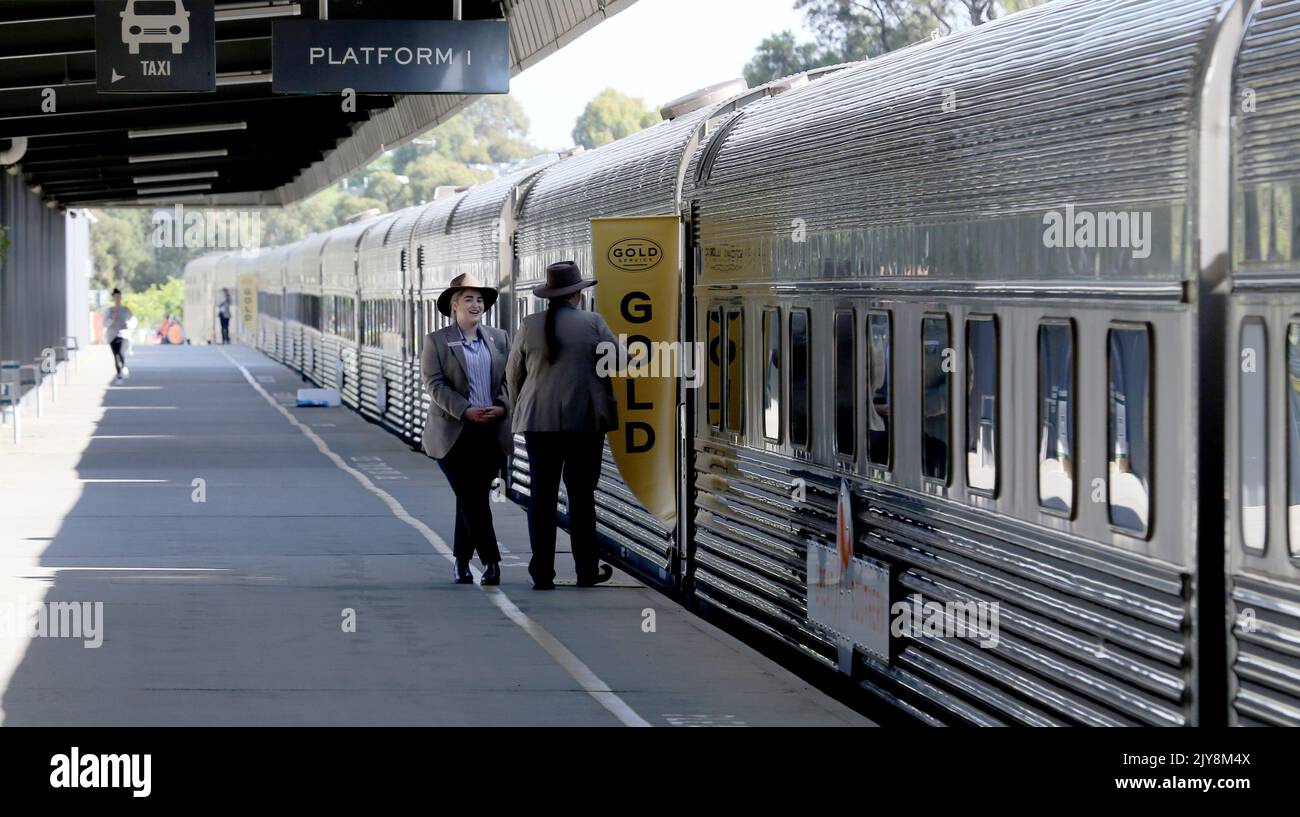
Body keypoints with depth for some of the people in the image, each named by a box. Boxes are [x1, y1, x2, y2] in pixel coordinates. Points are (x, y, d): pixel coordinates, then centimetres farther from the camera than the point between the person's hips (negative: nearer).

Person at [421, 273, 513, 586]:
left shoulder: (499, 339, 12)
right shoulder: (436, 341, 1)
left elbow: (510, 378, 9)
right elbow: (435, 384, -7)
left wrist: (502, 406, -10)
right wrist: (466, 411, -18)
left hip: (491, 433, 3)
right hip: (454, 434, -3)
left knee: (471, 499, 5)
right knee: (472, 500, -8)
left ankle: (462, 562, 13)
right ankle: (491, 562, -5)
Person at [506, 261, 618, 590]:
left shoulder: (529, 326, 1)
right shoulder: (593, 322, -4)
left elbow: (513, 374, 9)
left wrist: (520, 408, 24)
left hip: (538, 419, 2)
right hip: (585, 418, -1)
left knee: (541, 494, 5)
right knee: (581, 494, 5)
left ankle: (542, 572, 4)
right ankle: (586, 570, 8)